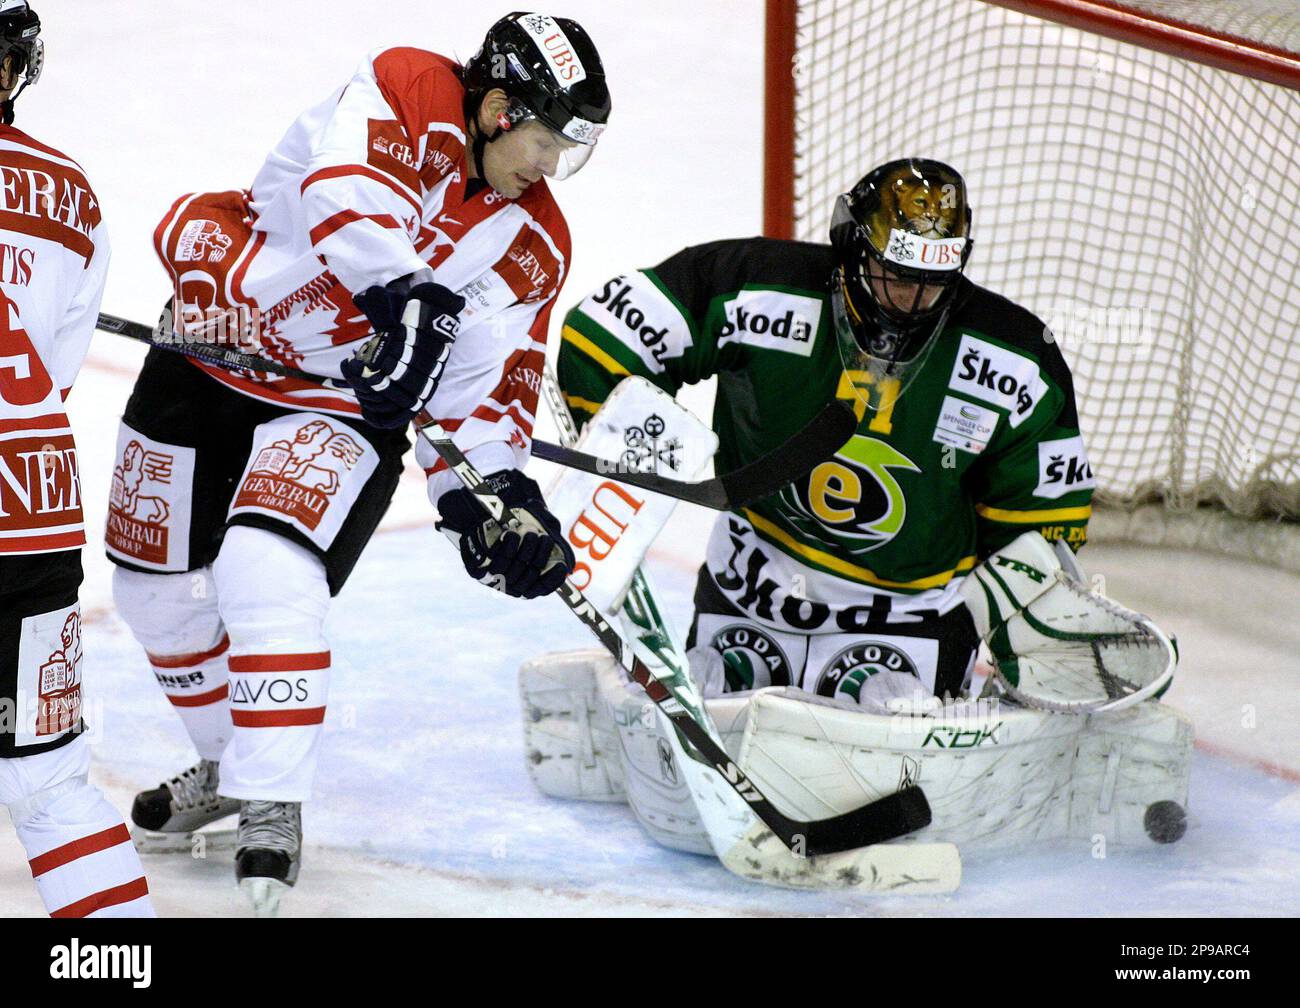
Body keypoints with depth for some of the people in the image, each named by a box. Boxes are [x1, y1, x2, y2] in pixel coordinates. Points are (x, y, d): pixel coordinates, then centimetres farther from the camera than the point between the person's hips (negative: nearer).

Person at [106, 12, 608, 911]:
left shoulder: (534, 248, -6)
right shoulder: (404, 94, -18)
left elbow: (484, 392, -2)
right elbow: (349, 193, -37)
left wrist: (501, 497, -15)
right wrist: (407, 298, -49)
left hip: (340, 405, 0)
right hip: (212, 347, 0)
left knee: (268, 580, -24)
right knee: (156, 587, 11)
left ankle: (272, 807, -12)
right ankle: (228, 764, 34)